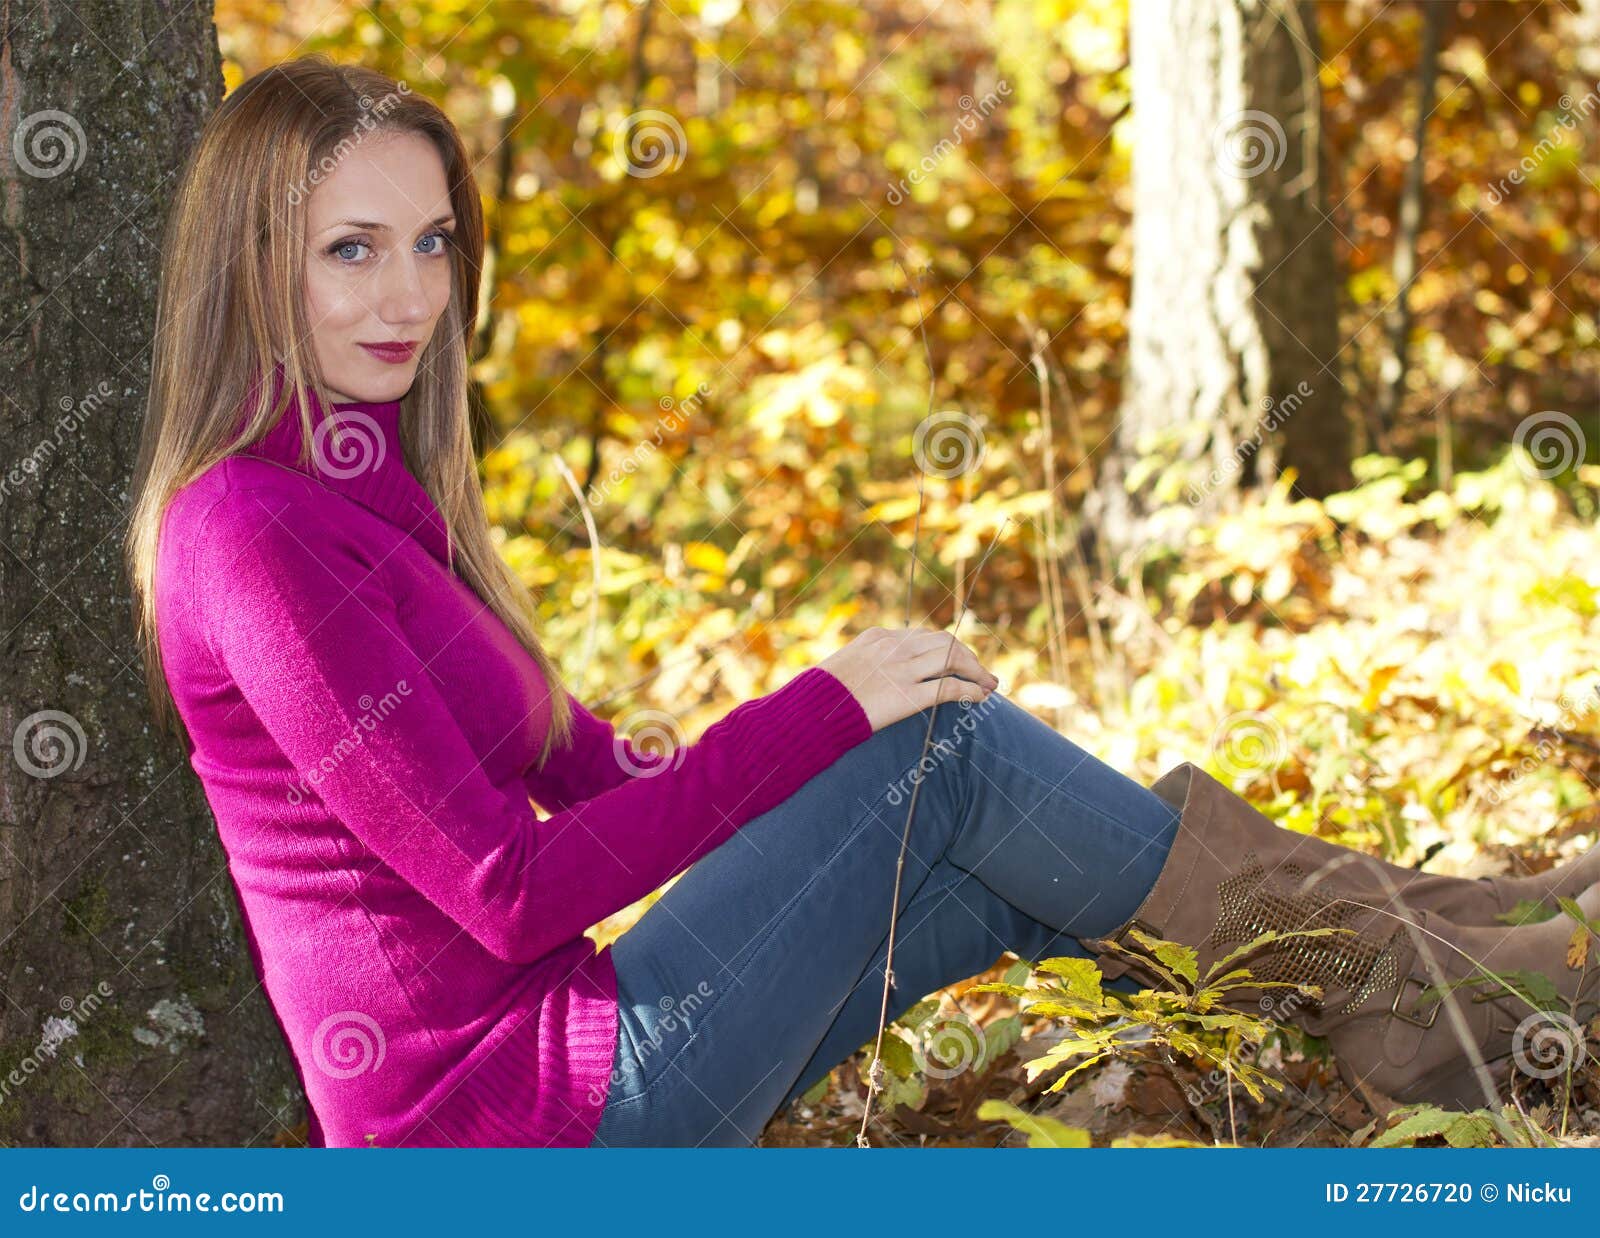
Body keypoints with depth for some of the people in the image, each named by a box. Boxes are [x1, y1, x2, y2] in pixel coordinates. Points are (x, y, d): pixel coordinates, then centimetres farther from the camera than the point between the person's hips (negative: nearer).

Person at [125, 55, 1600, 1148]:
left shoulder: (363, 476, 12)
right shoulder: (257, 537, -19)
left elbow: (573, 757, 15)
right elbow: (508, 889, -22)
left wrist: (805, 788, 4)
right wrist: (823, 712, -18)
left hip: (549, 1062, 9)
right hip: (498, 1125, -9)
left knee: (1021, 854, 6)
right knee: (954, 744, -8)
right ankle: (1381, 959, 9)